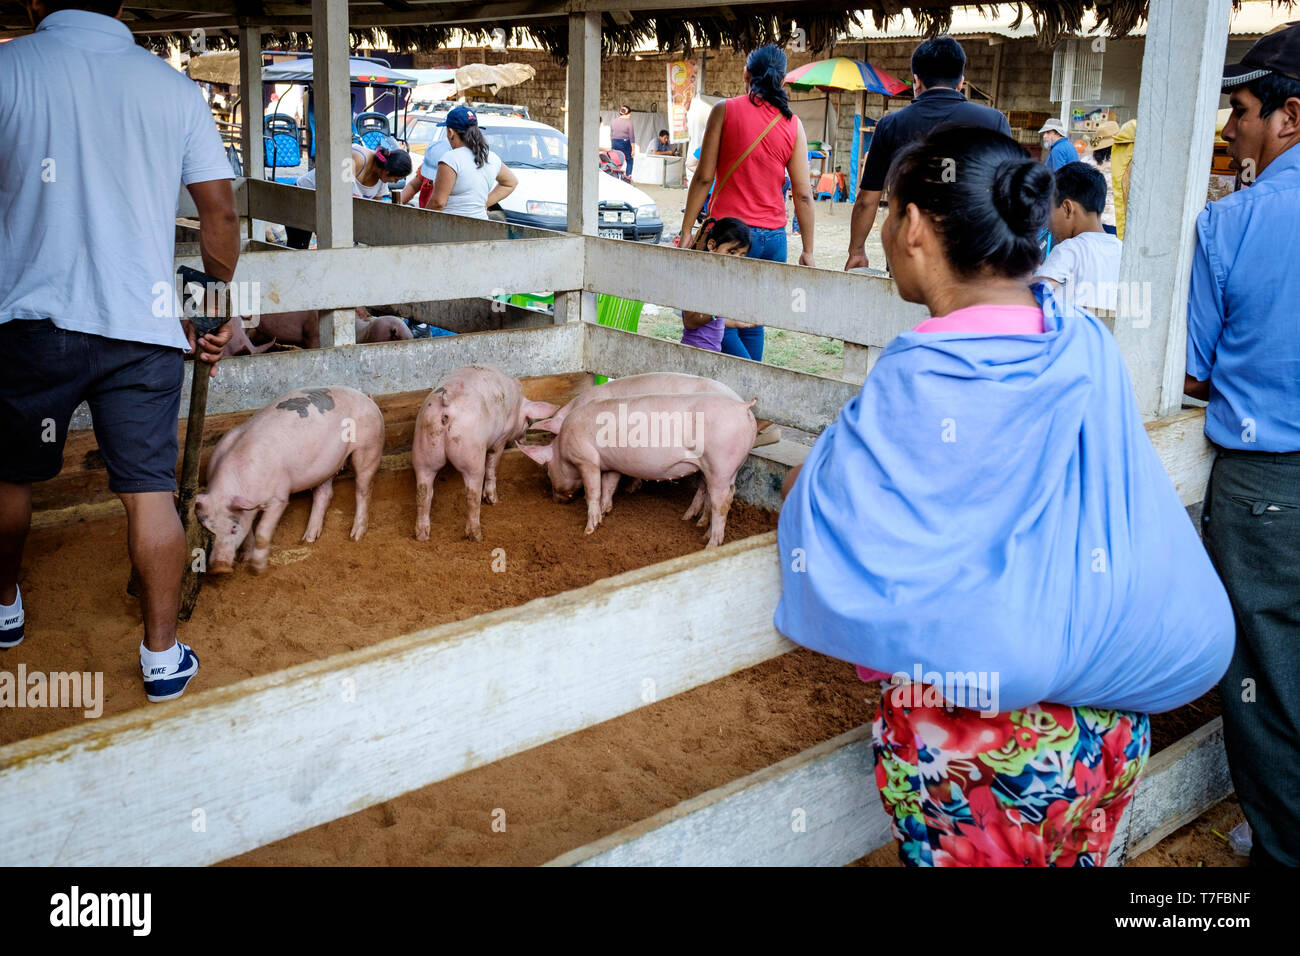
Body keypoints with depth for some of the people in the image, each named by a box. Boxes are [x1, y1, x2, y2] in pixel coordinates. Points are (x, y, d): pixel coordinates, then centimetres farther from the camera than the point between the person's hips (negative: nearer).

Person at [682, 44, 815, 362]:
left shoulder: (725, 110, -2)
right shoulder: (792, 124, 5)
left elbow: (704, 177, -5)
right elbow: (803, 194, 4)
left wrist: (687, 231, 0)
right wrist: (808, 251, 10)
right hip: (774, 236, 4)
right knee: (752, 323, 13)